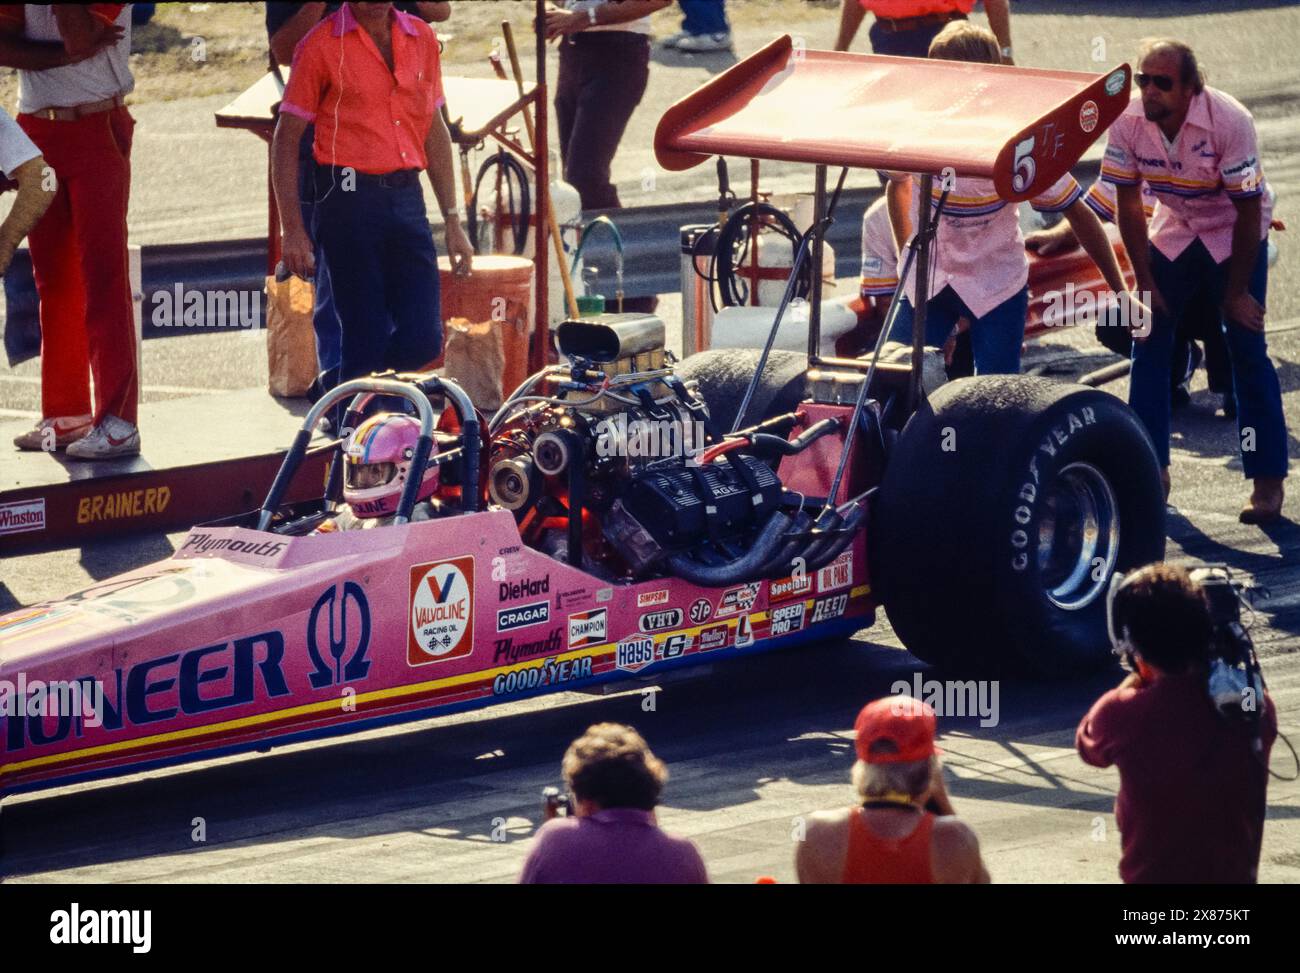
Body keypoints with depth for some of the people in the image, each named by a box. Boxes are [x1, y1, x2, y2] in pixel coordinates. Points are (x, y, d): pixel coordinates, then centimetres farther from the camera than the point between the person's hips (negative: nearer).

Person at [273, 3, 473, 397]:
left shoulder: (421, 38, 11)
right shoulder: (323, 45, -4)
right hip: (349, 199, -5)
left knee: (424, 339, -2)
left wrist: (453, 220, 16)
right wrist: (291, 229, -8)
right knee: (366, 341, -4)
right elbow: (286, 138, -2)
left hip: (406, 199, 5)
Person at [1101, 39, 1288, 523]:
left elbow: (1248, 212, -22)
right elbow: (1127, 205, -7)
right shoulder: (1127, 122, -19)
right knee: (1148, 343, -2)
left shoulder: (1229, 122, -30)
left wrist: (1236, 293, -17)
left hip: (1234, 235, -4)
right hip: (1174, 229, 4)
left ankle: (1268, 482, -4)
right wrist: (1146, 283, -6)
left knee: (1247, 351, -8)